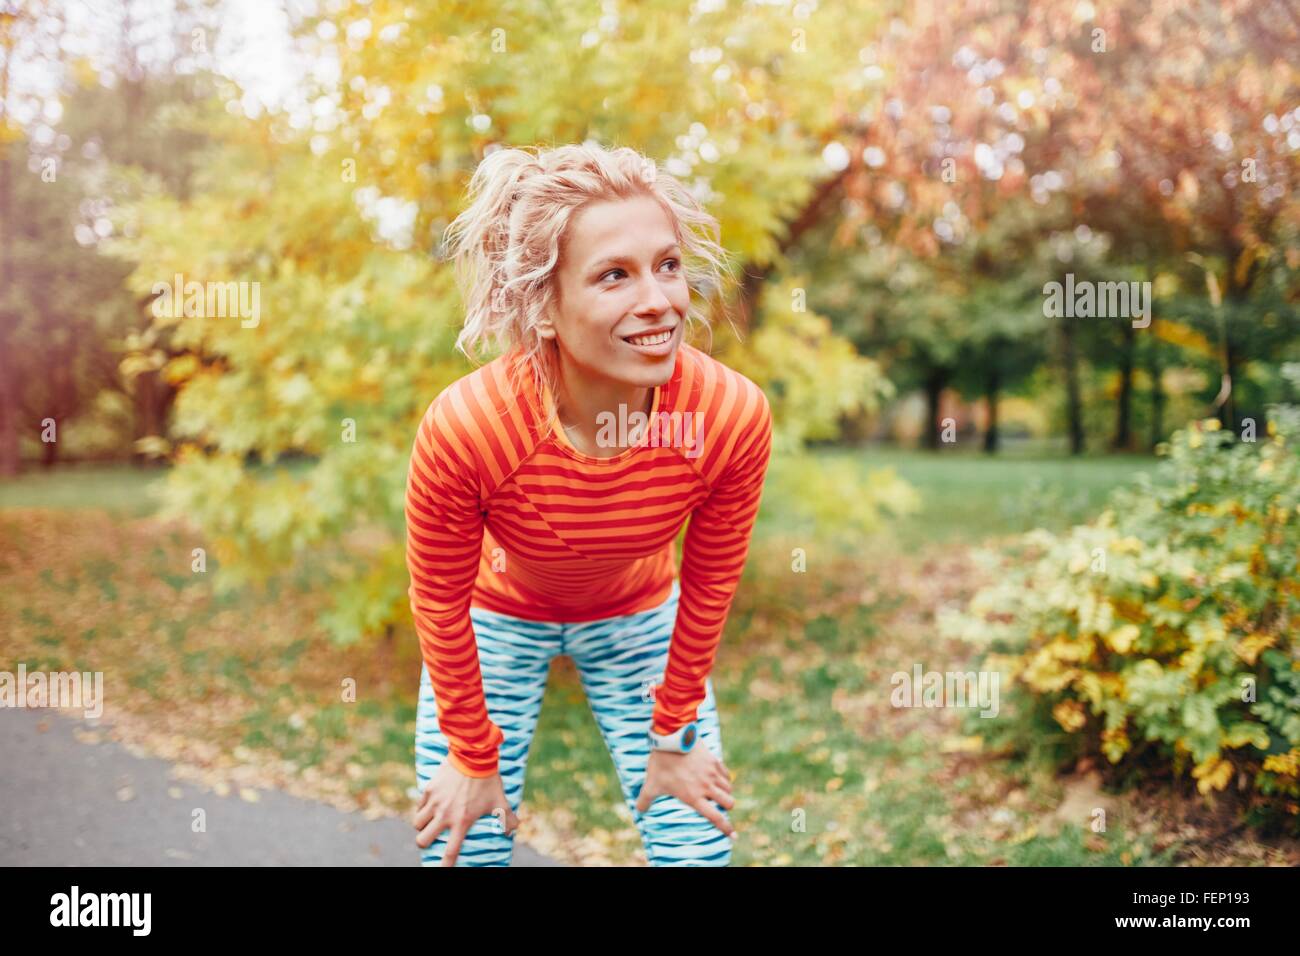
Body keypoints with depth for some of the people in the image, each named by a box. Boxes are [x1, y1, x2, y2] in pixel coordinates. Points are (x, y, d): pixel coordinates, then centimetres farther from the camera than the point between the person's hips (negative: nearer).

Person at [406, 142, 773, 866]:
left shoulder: (733, 414, -30)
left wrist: (673, 734, -2)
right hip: (498, 619, -1)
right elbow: (440, 602, -18)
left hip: (640, 616, 2)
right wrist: (473, 757, -7)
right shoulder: (464, 427, -36)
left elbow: (710, 584, -12)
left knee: (700, 848, 4)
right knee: (461, 850, 2)